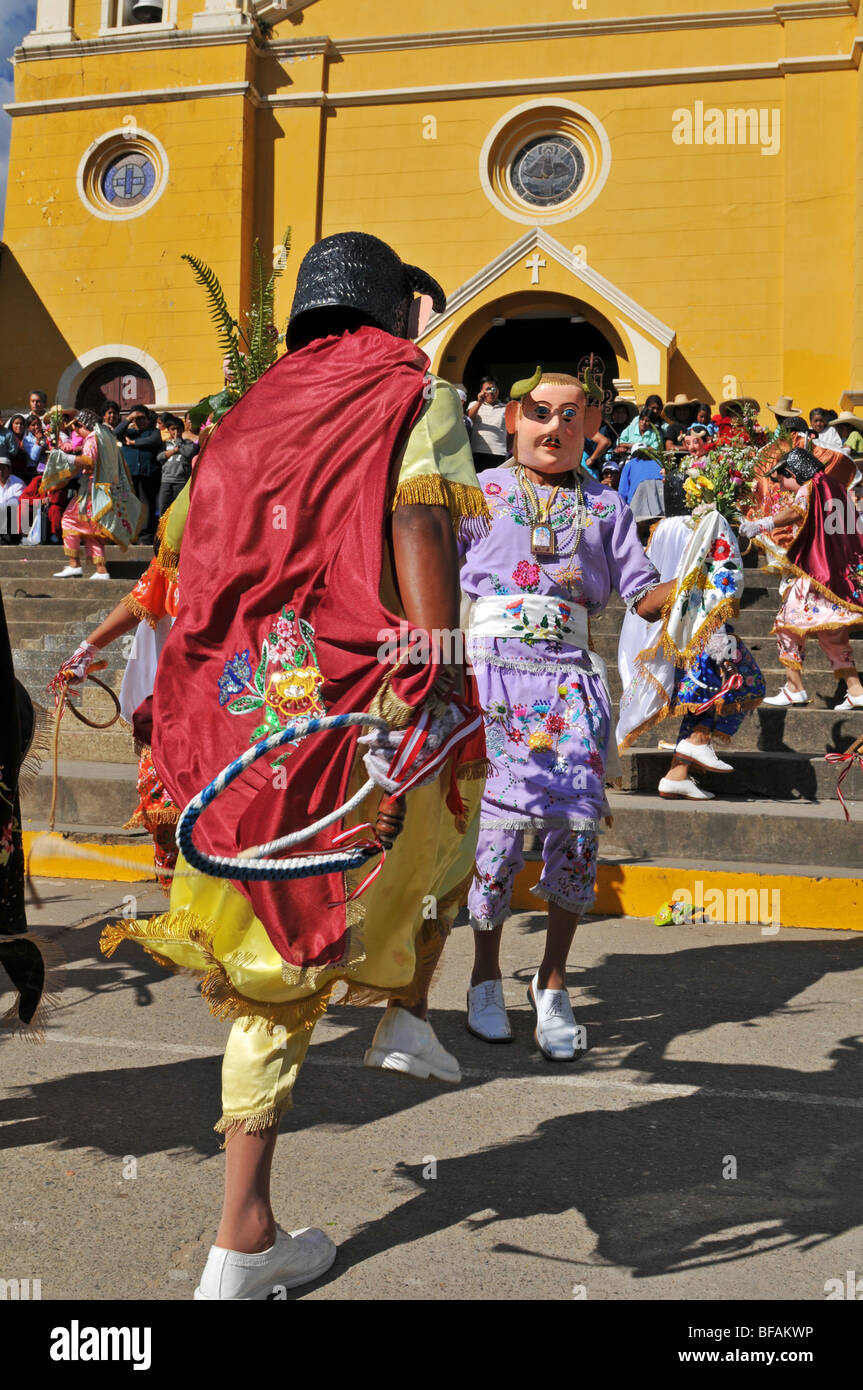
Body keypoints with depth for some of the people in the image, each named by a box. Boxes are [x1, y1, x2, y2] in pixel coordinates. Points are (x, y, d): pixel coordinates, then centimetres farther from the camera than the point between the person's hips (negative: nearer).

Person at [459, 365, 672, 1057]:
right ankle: (486, 974, 13)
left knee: (578, 821, -10)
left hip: (572, 670, 2)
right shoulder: (480, 492, 16)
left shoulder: (605, 506, 20)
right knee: (498, 818, -10)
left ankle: (553, 981, 9)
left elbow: (643, 595, 13)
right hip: (492, 663, -1)